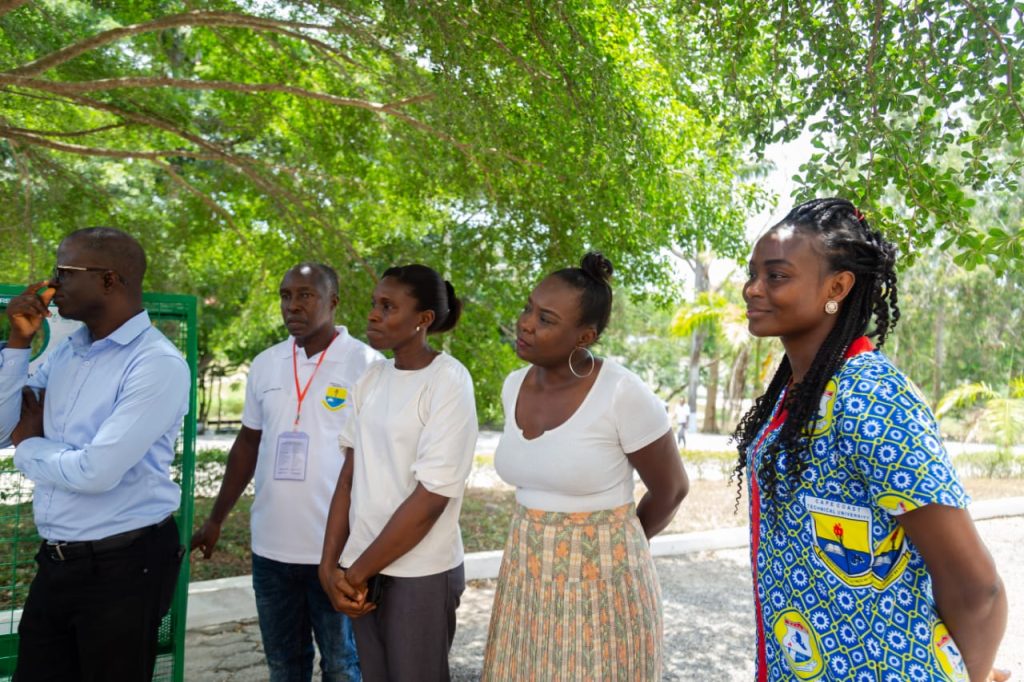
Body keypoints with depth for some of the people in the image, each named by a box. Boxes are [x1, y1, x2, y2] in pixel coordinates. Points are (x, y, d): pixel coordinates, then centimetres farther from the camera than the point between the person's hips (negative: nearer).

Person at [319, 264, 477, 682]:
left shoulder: (449, 382, -15)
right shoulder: (372, 378, 3)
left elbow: (431, 497, -17)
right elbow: (350, 475, 5)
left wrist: (357, 572, -11)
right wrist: (331, 564, -3)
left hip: (420, 575, -5)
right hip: (365, 569, 5)